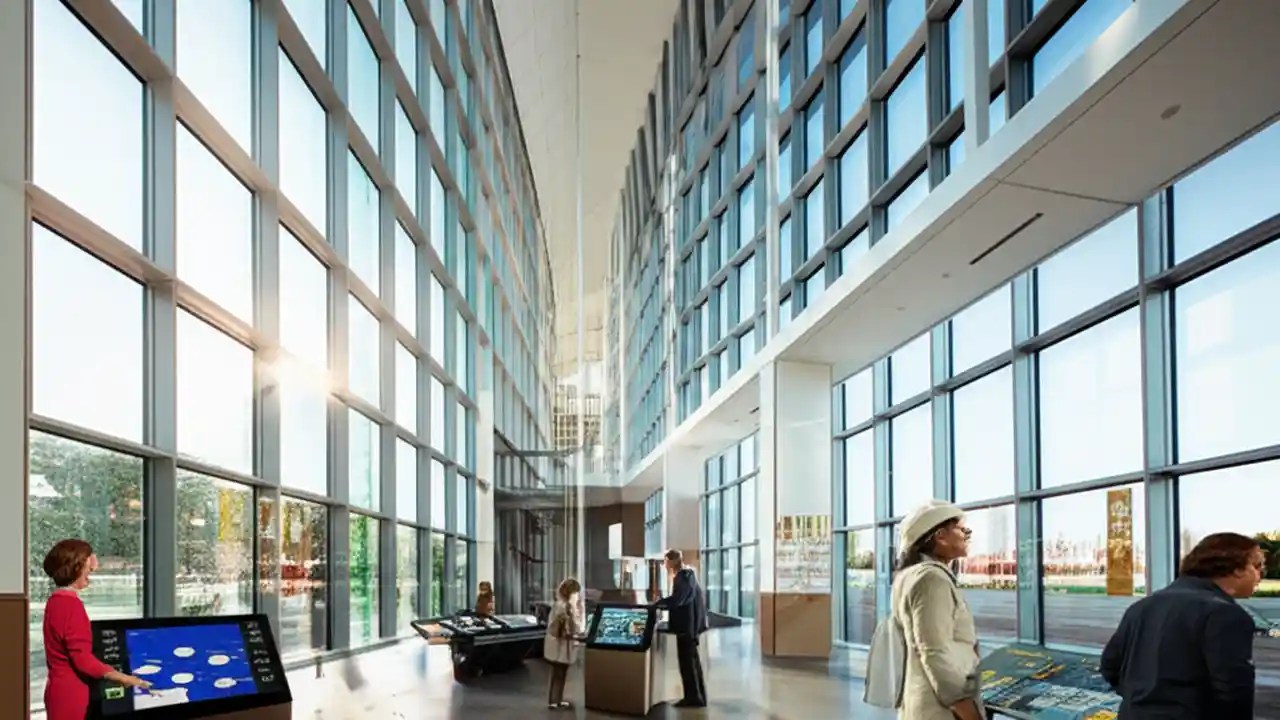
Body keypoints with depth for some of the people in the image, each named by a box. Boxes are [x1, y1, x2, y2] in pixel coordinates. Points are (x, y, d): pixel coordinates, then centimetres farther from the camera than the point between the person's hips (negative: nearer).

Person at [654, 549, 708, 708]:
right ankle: (698, 696, 21)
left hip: (686, 625, -10)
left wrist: (656, 604, -17)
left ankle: (693, 697, 0)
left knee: (687, 660, -4)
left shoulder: (683, 576, -16)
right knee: (692, 659, 15)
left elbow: (677, 599, -26)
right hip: (689, 623, 10)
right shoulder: (687, 575, 14)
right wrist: (662, 605, 13)